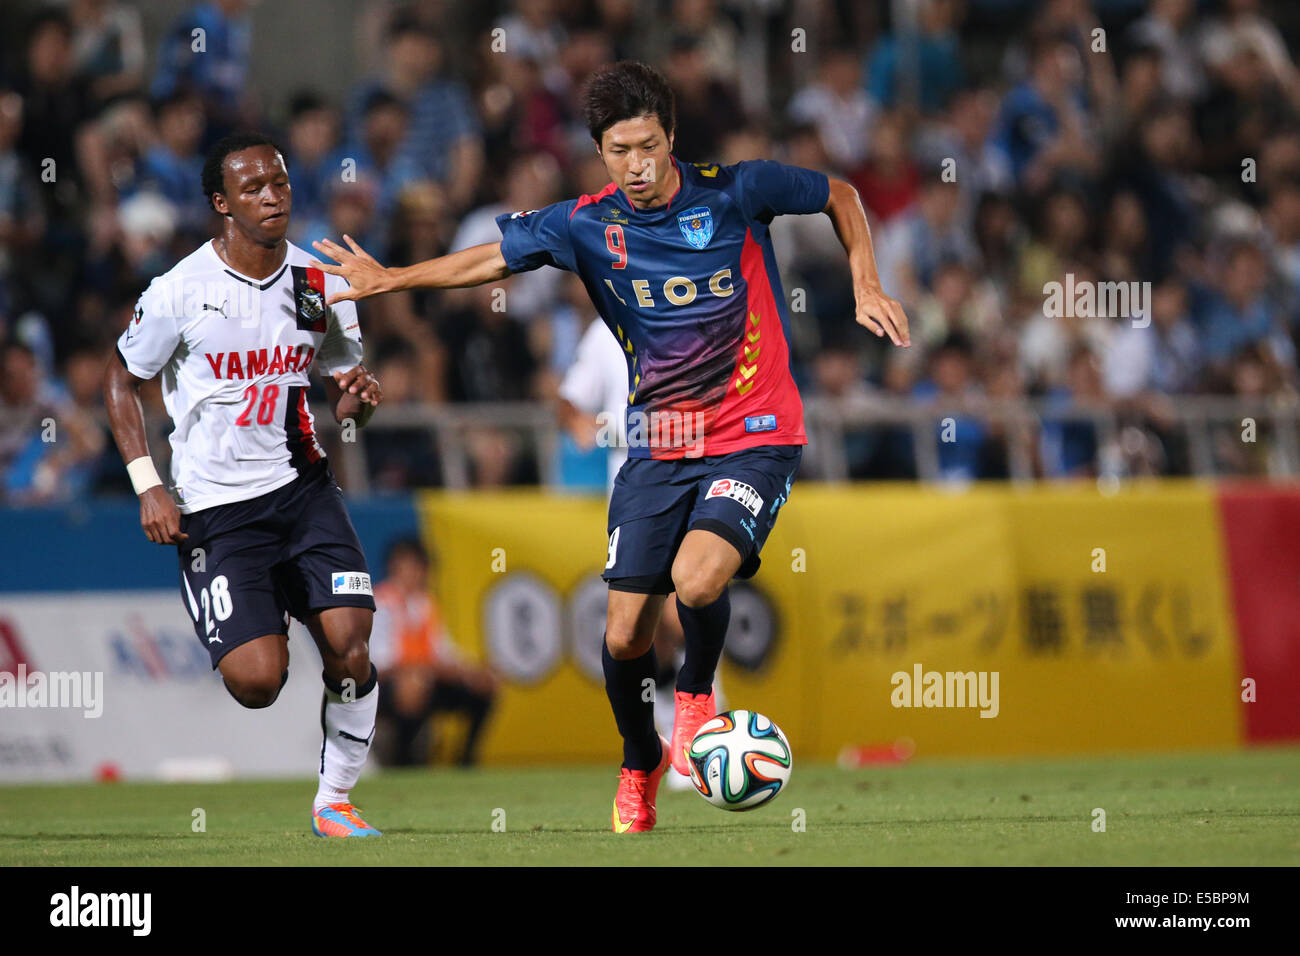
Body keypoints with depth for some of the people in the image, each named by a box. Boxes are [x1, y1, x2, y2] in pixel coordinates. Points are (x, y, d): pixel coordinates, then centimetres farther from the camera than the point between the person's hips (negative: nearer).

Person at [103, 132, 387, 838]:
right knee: (258, 680, -15)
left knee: (349, 650, -14)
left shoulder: (321, 284, 3)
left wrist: (357, 398, -10)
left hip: (302, 483, 3)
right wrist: (148, 487, -3)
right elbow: (121, 380, 5)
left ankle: (333, 800, 6)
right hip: (214, 507, -3)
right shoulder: (180, 292, -9)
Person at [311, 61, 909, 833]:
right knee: (625, 636, -2)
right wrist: (390, 279, 0)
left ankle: (699, 691, 5)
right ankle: (640, 766, 28)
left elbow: (839, 195, 8)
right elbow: (494, 258, 8)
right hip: (658, 446, 3)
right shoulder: (590, 224, -1)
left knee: (697, 580, -28)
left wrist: (867, 287, -2)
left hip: (756, 437, -3)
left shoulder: (736, 193, -8)